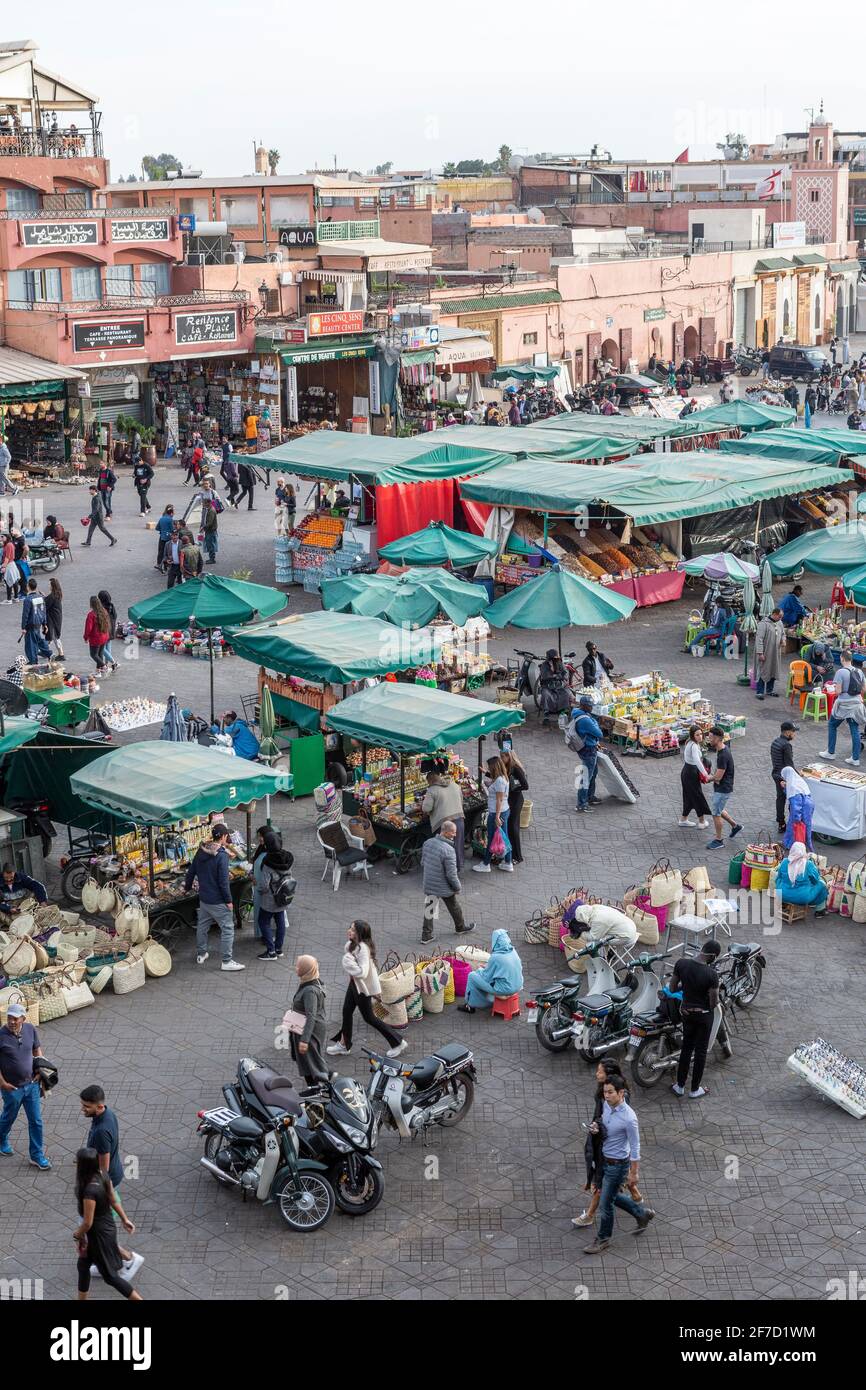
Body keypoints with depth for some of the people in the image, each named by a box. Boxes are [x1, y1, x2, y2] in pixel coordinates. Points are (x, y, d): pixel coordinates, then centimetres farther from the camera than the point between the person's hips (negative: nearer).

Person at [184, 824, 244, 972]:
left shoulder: (201, 851, 2)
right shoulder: (221, 855, -21)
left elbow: (191, 872, 13)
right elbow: (223, 881, -22)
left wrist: (187, 887, 29)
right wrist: (228, 900, -14)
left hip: (203, 898, 8)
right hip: (218, 901, -8)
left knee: (202, 925, 21)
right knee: (227, 929, 0)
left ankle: (201, 954, 35)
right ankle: (226, 961, 1)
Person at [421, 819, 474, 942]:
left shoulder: (427, 843, -7)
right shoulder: (448, 850, -29)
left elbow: (423, 863, 7)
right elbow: (451, 874, -24)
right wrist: (458, 887, -9)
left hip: (428, 885, 5)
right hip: (444, 888, -5)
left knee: (429, 909, 17)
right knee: (454, 908, 20)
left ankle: (426, 935, 20)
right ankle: (460, 927, 42)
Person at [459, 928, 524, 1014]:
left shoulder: (496, 957, -23)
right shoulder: (513, 952, -3)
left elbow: (486, 977, -11)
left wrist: (481, 970, 11)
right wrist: (488, 967, 17)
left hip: (504, 990, -7)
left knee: (472, 976, 8)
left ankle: (470, 1006, 21)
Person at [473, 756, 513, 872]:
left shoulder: (499, 781, -22)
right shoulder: (503, 778, 8)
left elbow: (499, 800, -23)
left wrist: (497, 817, -22)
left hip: (496, 813, -10)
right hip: (504, 811, 10)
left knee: (492, 839, 3)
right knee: (504, 837, 15)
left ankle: (485, 865, 15)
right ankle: (508, 864, 22)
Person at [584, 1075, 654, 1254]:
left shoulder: (628, 1118, -29)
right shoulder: (606, 1105, -7)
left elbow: (635, 1147, -19)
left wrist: (634, 1173, -12)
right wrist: (596, 1127, -10)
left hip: (618, 1165, -8)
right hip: (605, 1160, 8)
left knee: (605, 1204, 5)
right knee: (612, 1196, 23)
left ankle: (603, 1239, 26)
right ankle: (642, 1214, 44)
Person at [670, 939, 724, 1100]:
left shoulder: (681, 963, -15)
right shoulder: (711, 974, -28)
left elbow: (672, 989, -4)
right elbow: (713, 1003, -20)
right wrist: (716, 996, 2)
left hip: (686, 1012, 4)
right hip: (703, 1014, -4)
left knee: (686, 1047, 22)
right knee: (700, 1050, 13)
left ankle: (680, 1086, 30)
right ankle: (695, 1089, 26)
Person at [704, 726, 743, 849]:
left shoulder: (723, 755, -30)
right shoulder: (723, 748, 2)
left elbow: (718, 777, -26)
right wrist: (714, 777, -1)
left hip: (723, 789, -10)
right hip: (720, 786, 10)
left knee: (716, 814, 2)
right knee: (719, 810, 25)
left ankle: (718, 841, 15)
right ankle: (735, 825, 40)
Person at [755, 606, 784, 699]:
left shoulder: (779, 623, 8)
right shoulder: (764, 623, -16)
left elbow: (783, 633, 24)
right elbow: (759, 639, -18)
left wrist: (783, 640, 1)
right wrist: (760, 653, -21)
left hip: (775, 653, 7)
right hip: (765, 653, -7)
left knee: (774, 671, 13)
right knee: (763, 672, -4)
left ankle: (769, 690, 26)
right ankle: (759, 692, 3)